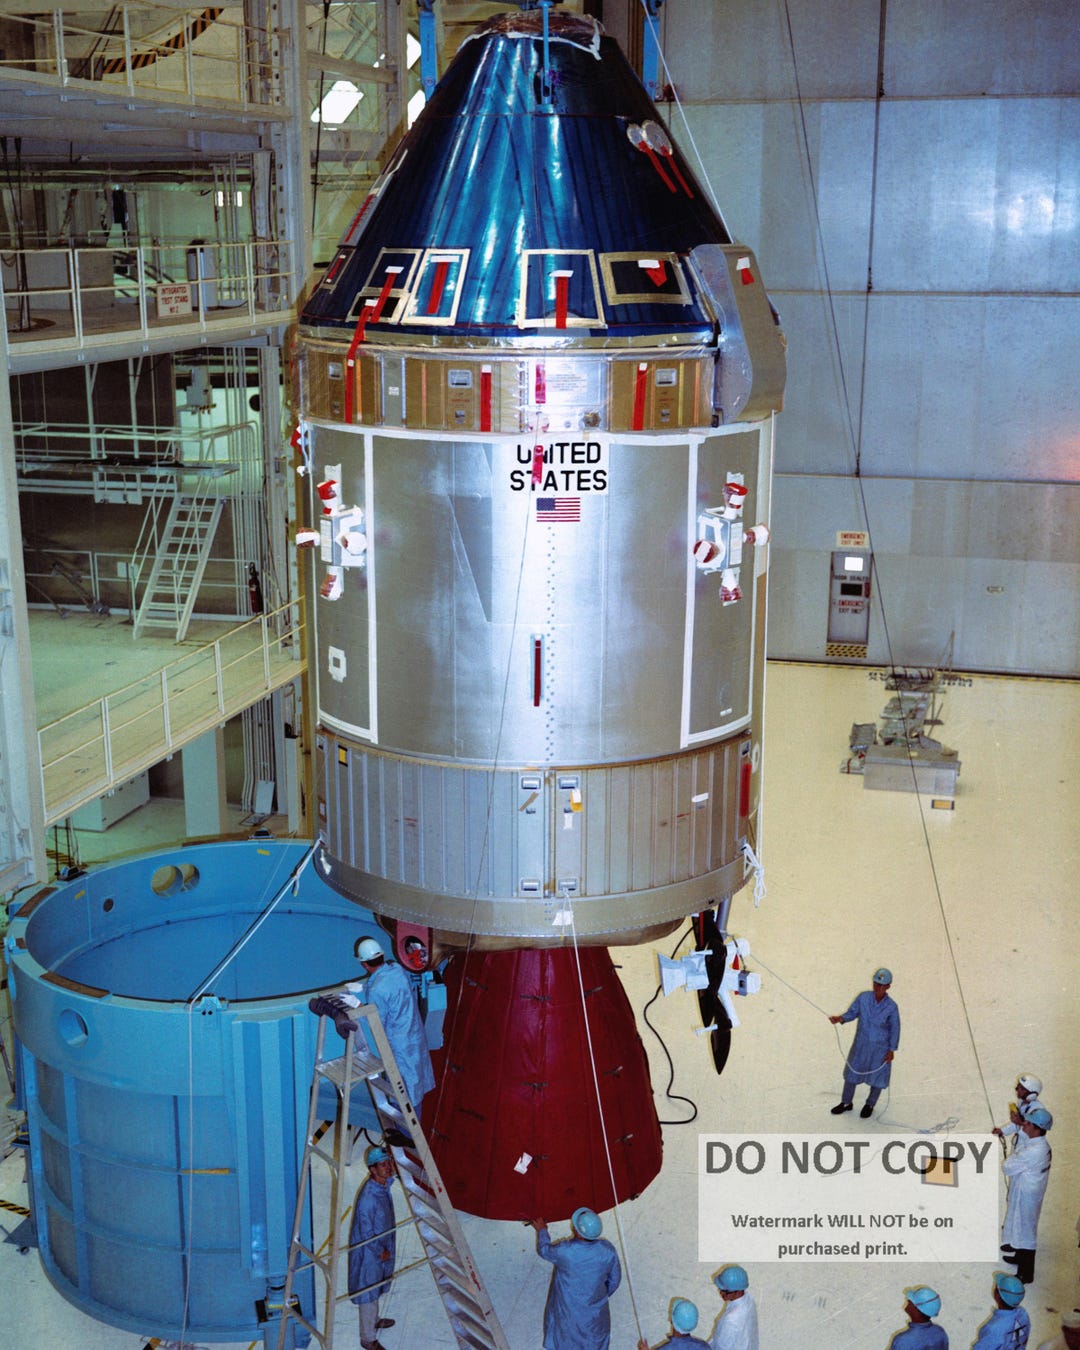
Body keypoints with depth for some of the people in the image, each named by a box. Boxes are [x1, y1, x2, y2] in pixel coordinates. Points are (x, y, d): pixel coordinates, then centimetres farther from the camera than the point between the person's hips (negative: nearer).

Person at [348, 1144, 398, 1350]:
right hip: (368, 1251, -8)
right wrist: (381, 1253, -14)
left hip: (382, 1248, 8)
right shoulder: (368, 1197, -32)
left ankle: (374, 1320, 48)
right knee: (368, 1292, 8)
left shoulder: (385, 1185, -9)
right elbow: (366, 1233, -25)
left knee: (376, 1289, 27)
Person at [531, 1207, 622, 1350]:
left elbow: (544, 1250, -9)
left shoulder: (564, 1251, -32)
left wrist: (542, 1230, 11)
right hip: (595, 1310, 2)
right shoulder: (607, 1250, -24)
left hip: (567, 1312, -2)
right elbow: (615, 1279, -7)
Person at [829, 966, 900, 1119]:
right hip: (861, 1045, 3)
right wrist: (840, 1018, -24)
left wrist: (892, 1050, -6)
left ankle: (870, 1105, 40)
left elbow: (895, 1029, -9)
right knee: (851, 1073, 16)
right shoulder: (863, 997, -15)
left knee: (877, 1077, 13)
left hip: (880, 1049, -3)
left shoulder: (891, 1007, -20)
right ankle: (846, 1103, 38)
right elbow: (852, 1013, -4)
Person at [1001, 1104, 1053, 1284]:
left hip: (1026, 1196, -9)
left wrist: (1014, 1154, -9)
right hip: (1025, 1192, 9)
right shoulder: (1042, 1143, -5)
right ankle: (1020, 1257, 48)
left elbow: (1006, 1168, -24)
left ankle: (1026, 1274, 22)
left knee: (1025, 1230, 7)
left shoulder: (1033, 1152, -35)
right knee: (1021, 1226, 27)